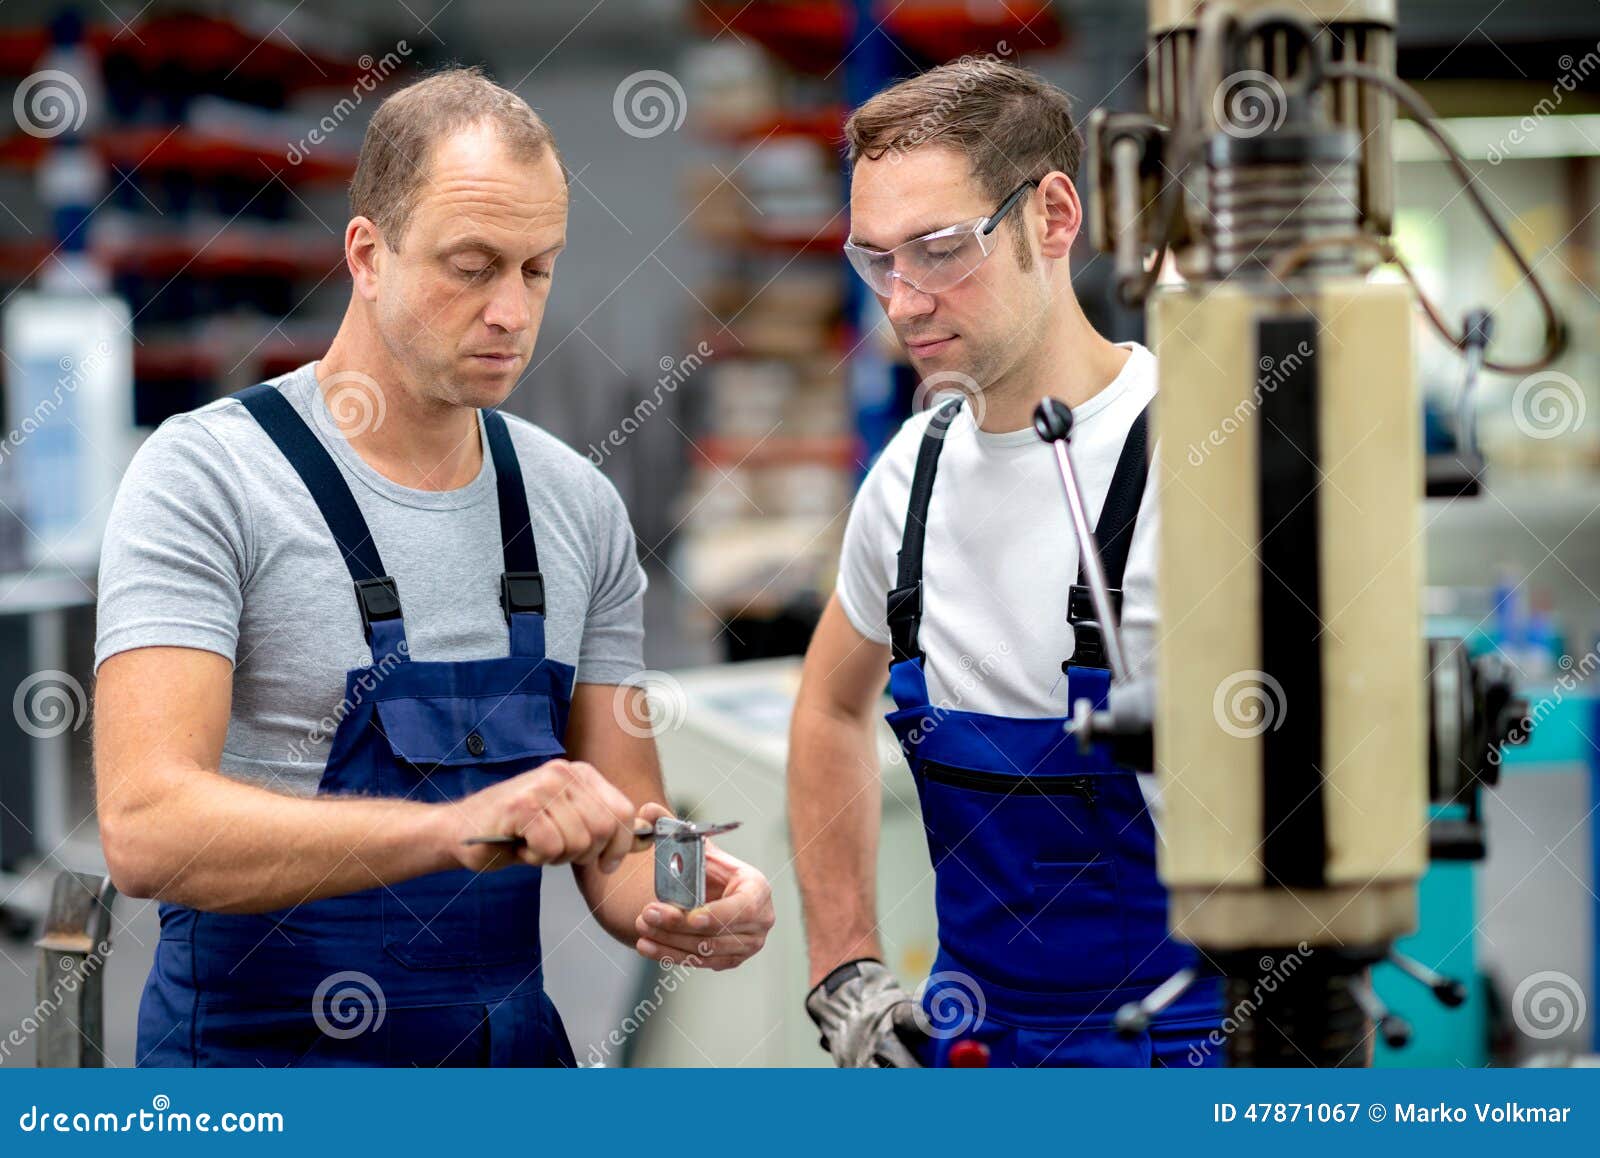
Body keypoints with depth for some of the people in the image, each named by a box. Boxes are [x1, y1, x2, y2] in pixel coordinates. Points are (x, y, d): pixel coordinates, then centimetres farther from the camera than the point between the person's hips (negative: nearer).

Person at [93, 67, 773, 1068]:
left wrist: (679, 901, -17)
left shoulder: (580, 506, 2)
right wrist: (455, 825, -36)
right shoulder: (206, 478, -14)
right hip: (261, 1048, -5)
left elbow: (620, 841, 5)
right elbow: (146, 827, -26)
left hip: (516, 1050, 5)